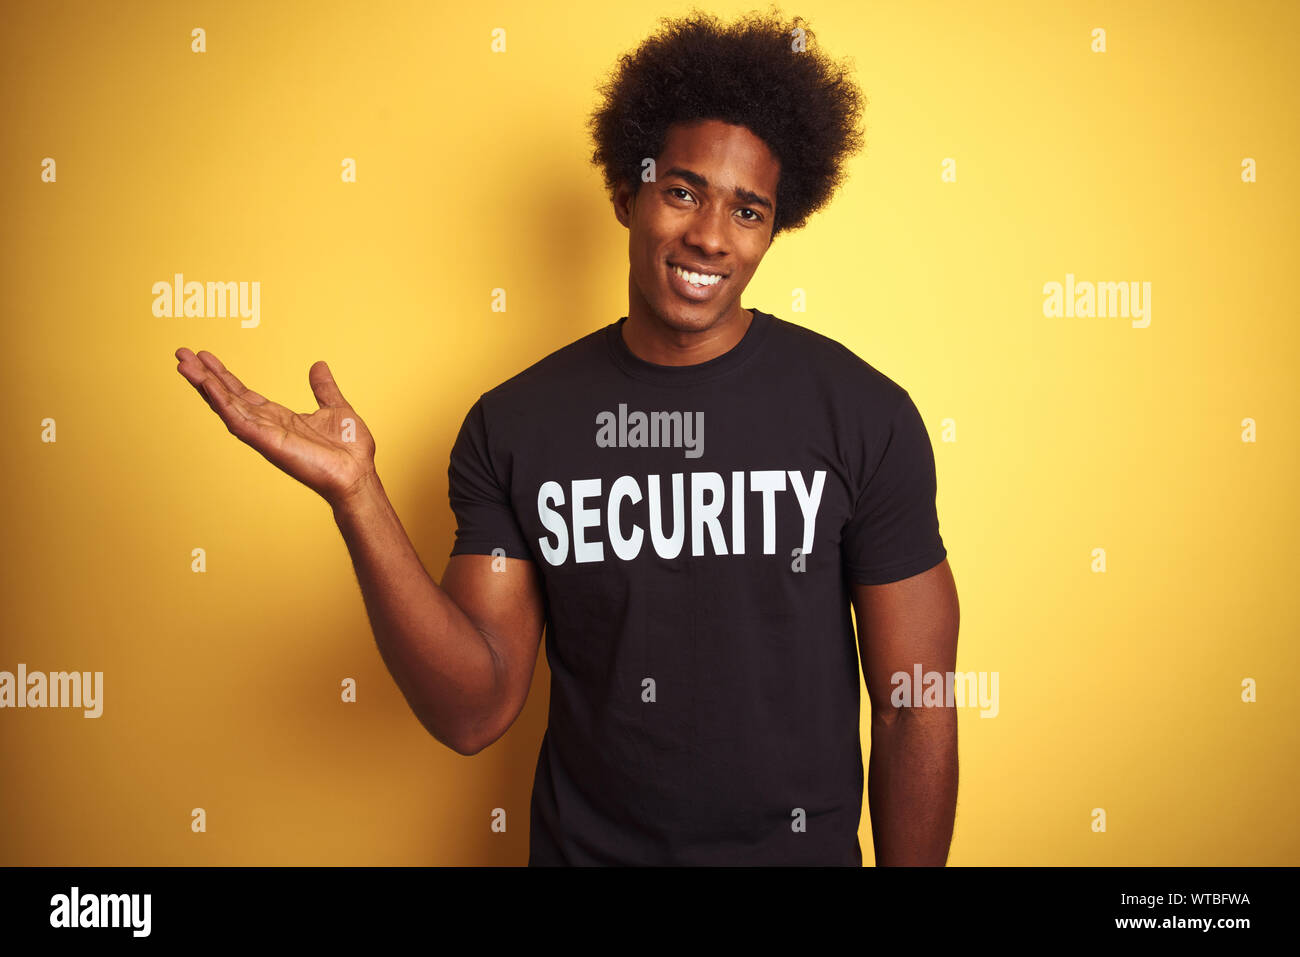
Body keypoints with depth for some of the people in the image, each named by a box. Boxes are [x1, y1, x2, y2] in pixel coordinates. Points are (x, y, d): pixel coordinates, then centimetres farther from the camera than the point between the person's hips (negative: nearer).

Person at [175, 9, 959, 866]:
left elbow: (916, 711, -7)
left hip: (799, 844, -1)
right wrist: (357, 497, -22)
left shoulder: (864, 414, -12)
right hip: (582, 843, 1)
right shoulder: (515, 424, -8)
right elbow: (474, 712, -12)